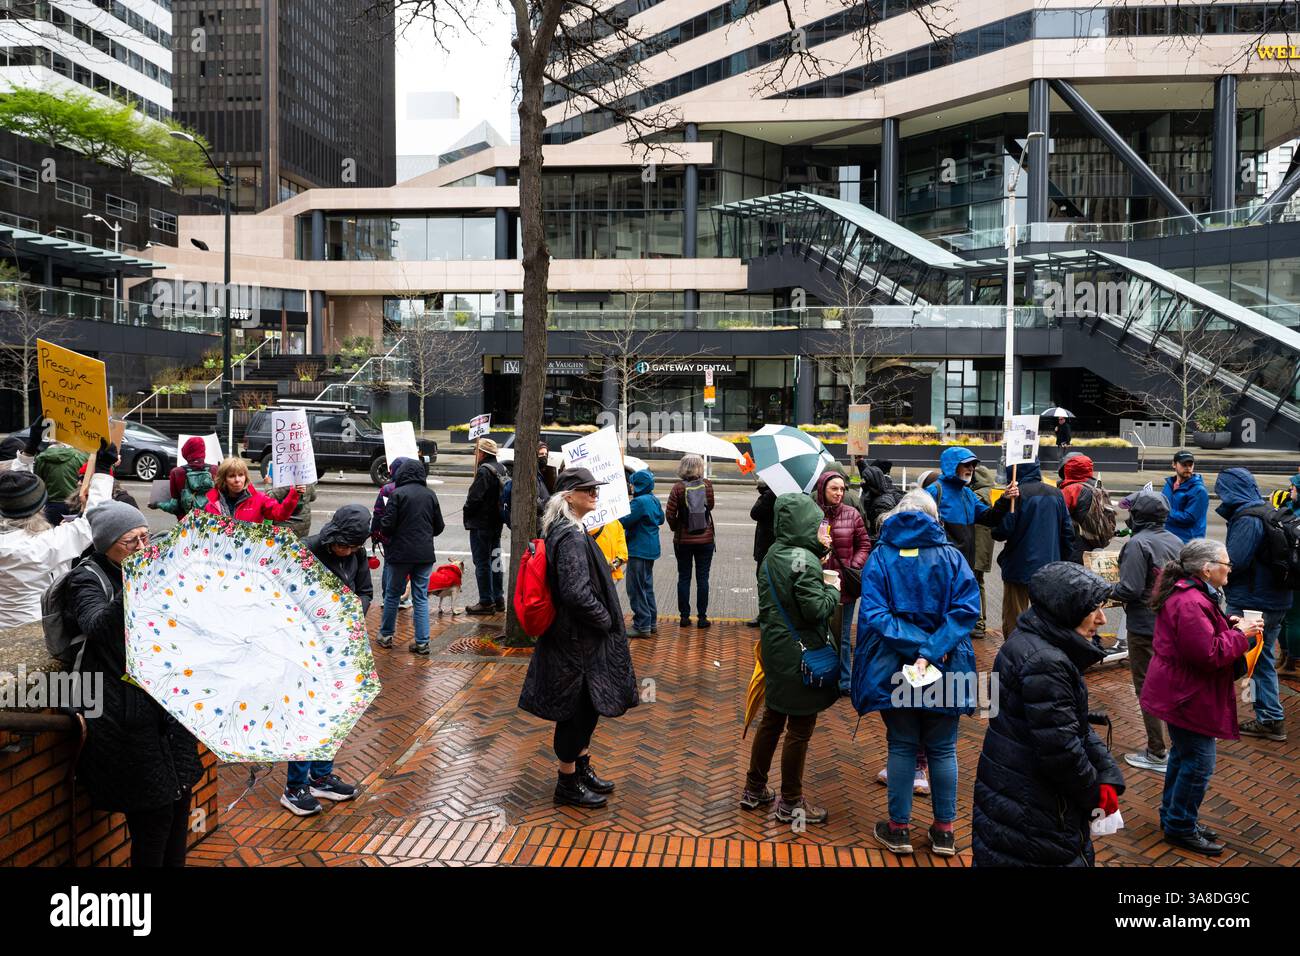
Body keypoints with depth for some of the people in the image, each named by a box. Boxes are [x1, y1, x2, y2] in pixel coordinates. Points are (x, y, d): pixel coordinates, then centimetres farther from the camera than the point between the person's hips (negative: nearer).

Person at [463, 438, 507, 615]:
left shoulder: (484, 471, -18)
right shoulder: (500, 469, 10)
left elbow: (474, 497, -21)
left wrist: (467, 514, -4)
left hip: (481, 524, -9)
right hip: (496, 522, 9)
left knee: (482, 562, -3)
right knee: (494, 560, 15)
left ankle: (486, 602, 0)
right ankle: (498, 599, 22)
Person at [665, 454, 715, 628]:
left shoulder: (678, 488, -11)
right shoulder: (707, 485, -6)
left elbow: (670, 514, -12)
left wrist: (675, 528, 4)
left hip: (682, 540, -1)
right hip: (705, 539, 1)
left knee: (683, 577, 10)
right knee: (702, 578, 8)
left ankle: (684, 616, 13)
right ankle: (702, 617, 10)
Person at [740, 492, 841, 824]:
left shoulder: (773, 554, 5)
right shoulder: (804, 560, -21)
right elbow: (817, 610, -22)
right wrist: (832, 590, -3)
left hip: (775, 650, 8)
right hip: (801, 656, -8)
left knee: (772, 720, 19)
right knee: (800, 728, 5)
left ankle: (754, 790, 30)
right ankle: (790, 803, 17)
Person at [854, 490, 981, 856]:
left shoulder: (880, 556, -4)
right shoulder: (951, 555, -3)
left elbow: (874, 613, -16)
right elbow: (966, 609, -15)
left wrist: (915, 647, -18)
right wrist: (932, 651, -20)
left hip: (894, 671, 0)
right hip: (946, 672, 0)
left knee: (902, 747, 13)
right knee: (943, 750, 14)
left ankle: (899, 829, 20)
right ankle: (944, 831, 23)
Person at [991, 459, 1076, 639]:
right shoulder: (1056, 494, 5)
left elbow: (1001, 532, -15)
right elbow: (1068, 533, 9)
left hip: (1019, 568, -5)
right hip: (1050, 569, 5)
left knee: (1013, 622, 4)